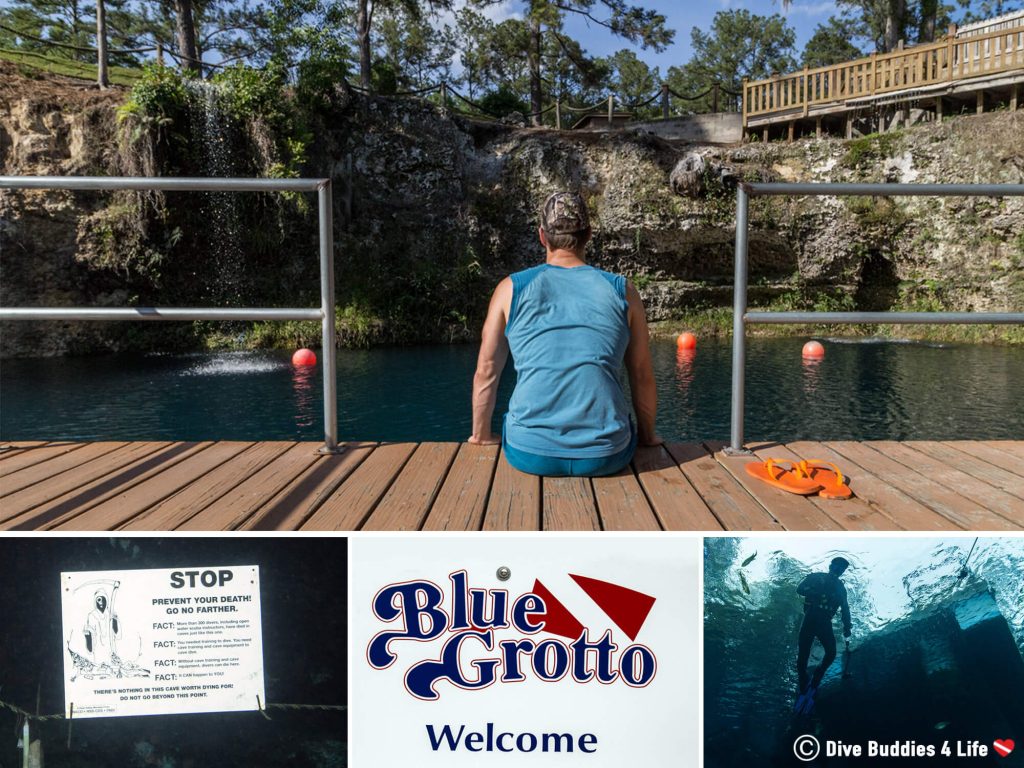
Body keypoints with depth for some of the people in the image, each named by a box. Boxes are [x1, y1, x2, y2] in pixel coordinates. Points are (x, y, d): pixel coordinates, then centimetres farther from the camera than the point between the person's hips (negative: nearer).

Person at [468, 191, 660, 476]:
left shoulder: (512, 288, 4)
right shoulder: (622, 291, 5)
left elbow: (486, 371, 7)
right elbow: (643, 377, 9)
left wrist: (481, 436, 21)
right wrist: (647, 436, 25)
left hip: (530, 455, 1)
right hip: (606, 457, 0)